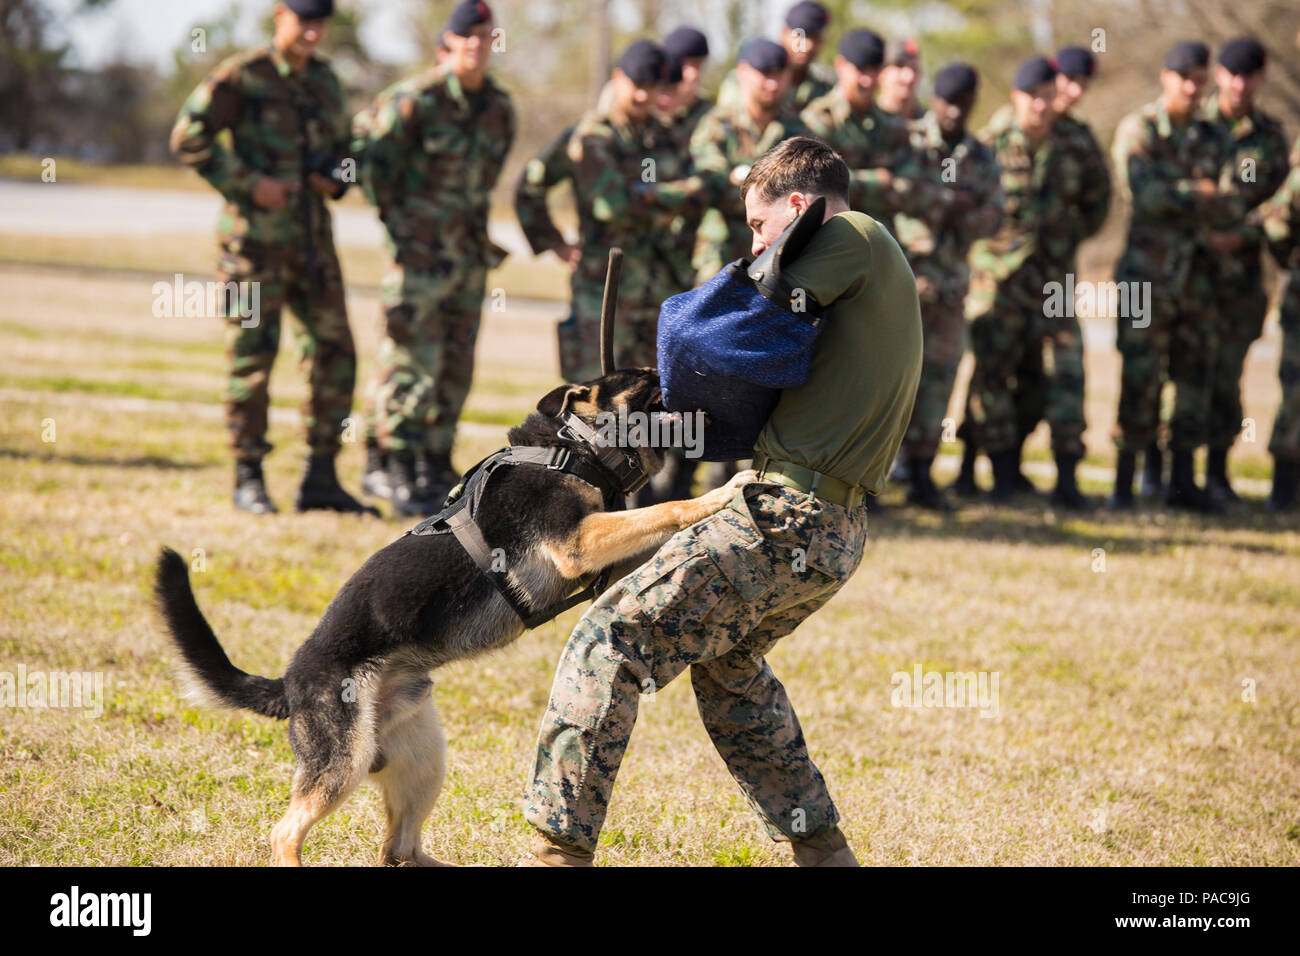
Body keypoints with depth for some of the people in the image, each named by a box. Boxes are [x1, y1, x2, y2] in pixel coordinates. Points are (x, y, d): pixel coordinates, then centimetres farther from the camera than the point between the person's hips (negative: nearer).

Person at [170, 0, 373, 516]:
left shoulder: (325, 81, 13)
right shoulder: (243, 76, -6)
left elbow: (340, 147, 26)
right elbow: (188, 135, -10)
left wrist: (336, 179, 4)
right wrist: (249, 183, -16)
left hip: (312, 238, 6)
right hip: (255, 237, -6)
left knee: (334, 353, 2)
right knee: (252, 358, -2)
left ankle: (321, 479, 9)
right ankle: (248, 479, 7)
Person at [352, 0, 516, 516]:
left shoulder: (499, 107, 6)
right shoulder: (417, 99, -13)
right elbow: (366, 144, -5)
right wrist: (392, 213, -3)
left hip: (470, 251, 6)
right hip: (420, 249, -6)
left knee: (455, 366, 8)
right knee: (412, 359, -8)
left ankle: (435, 469, 16)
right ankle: (391, 467, -3)